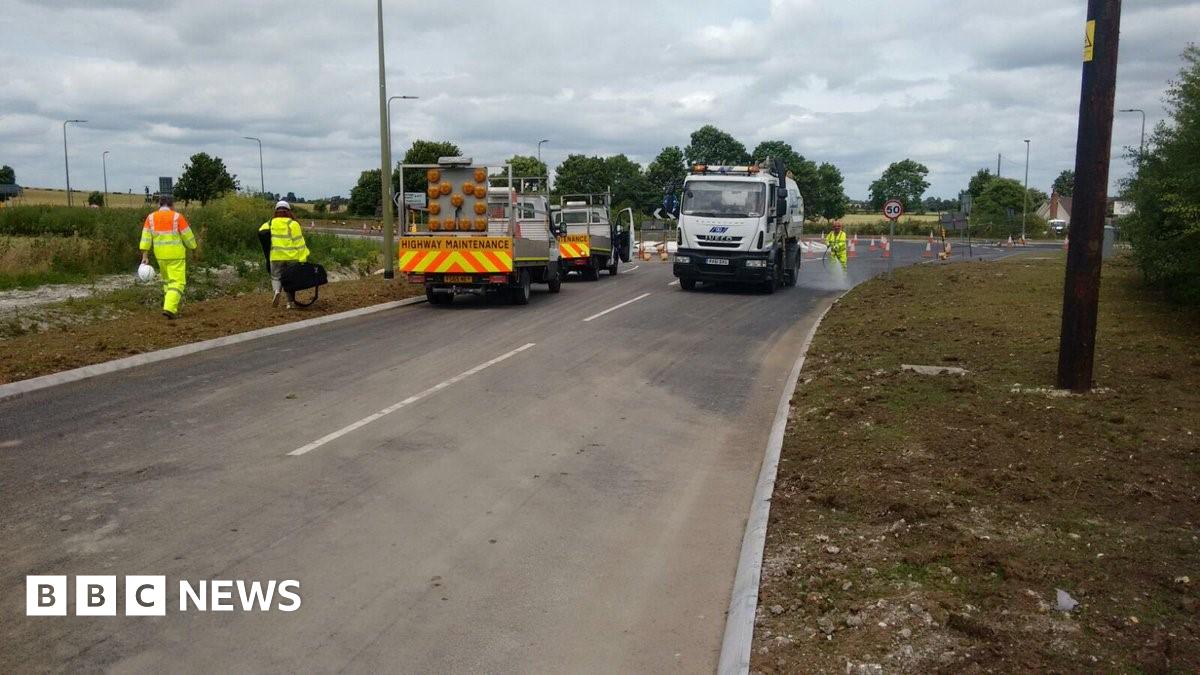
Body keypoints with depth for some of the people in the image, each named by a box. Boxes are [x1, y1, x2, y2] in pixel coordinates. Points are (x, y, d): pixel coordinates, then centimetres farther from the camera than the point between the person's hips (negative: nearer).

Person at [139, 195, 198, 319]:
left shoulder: (151, 217, 1)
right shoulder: (177, 217, -10)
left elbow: (146, 237, -2)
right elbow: (187, 236, -5)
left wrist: (145, 256, -1)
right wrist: (193, 247, 13)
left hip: (160, 254, 5)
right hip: (176, 254, -4)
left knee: (167, 280, 21)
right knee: (177, 282, -3)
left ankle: (172, 307, 24)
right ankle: (170, 308, -18)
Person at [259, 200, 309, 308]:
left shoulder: (270, 223, 6)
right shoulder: (293, 224, -1)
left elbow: (261, 231, -9)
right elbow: (299, 242, -6)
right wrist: (303, 259, -7)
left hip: (276, 257, 1)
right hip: (292, 257, -1)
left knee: (276, 277, 12)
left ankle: (277, 290, -20)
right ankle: (291, 302, 11)